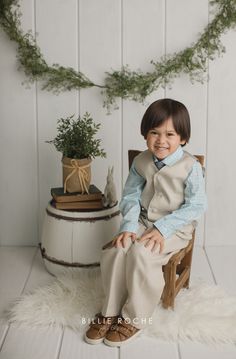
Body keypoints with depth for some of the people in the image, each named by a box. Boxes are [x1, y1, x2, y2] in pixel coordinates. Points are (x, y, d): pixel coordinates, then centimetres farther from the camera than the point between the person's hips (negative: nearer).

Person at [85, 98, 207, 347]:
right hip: (143, 222, 5)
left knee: (140, 253, -30)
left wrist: (163, 228, -22)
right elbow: (130, 197, 2)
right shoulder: (141, 161, 0)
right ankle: (111, 311, -3)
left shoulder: (191, 167, -14)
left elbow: (196, 206, -14)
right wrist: (128, 225, -17)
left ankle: (135, 318, -10)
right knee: (114, 250, -22)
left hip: (175, 228, -4)